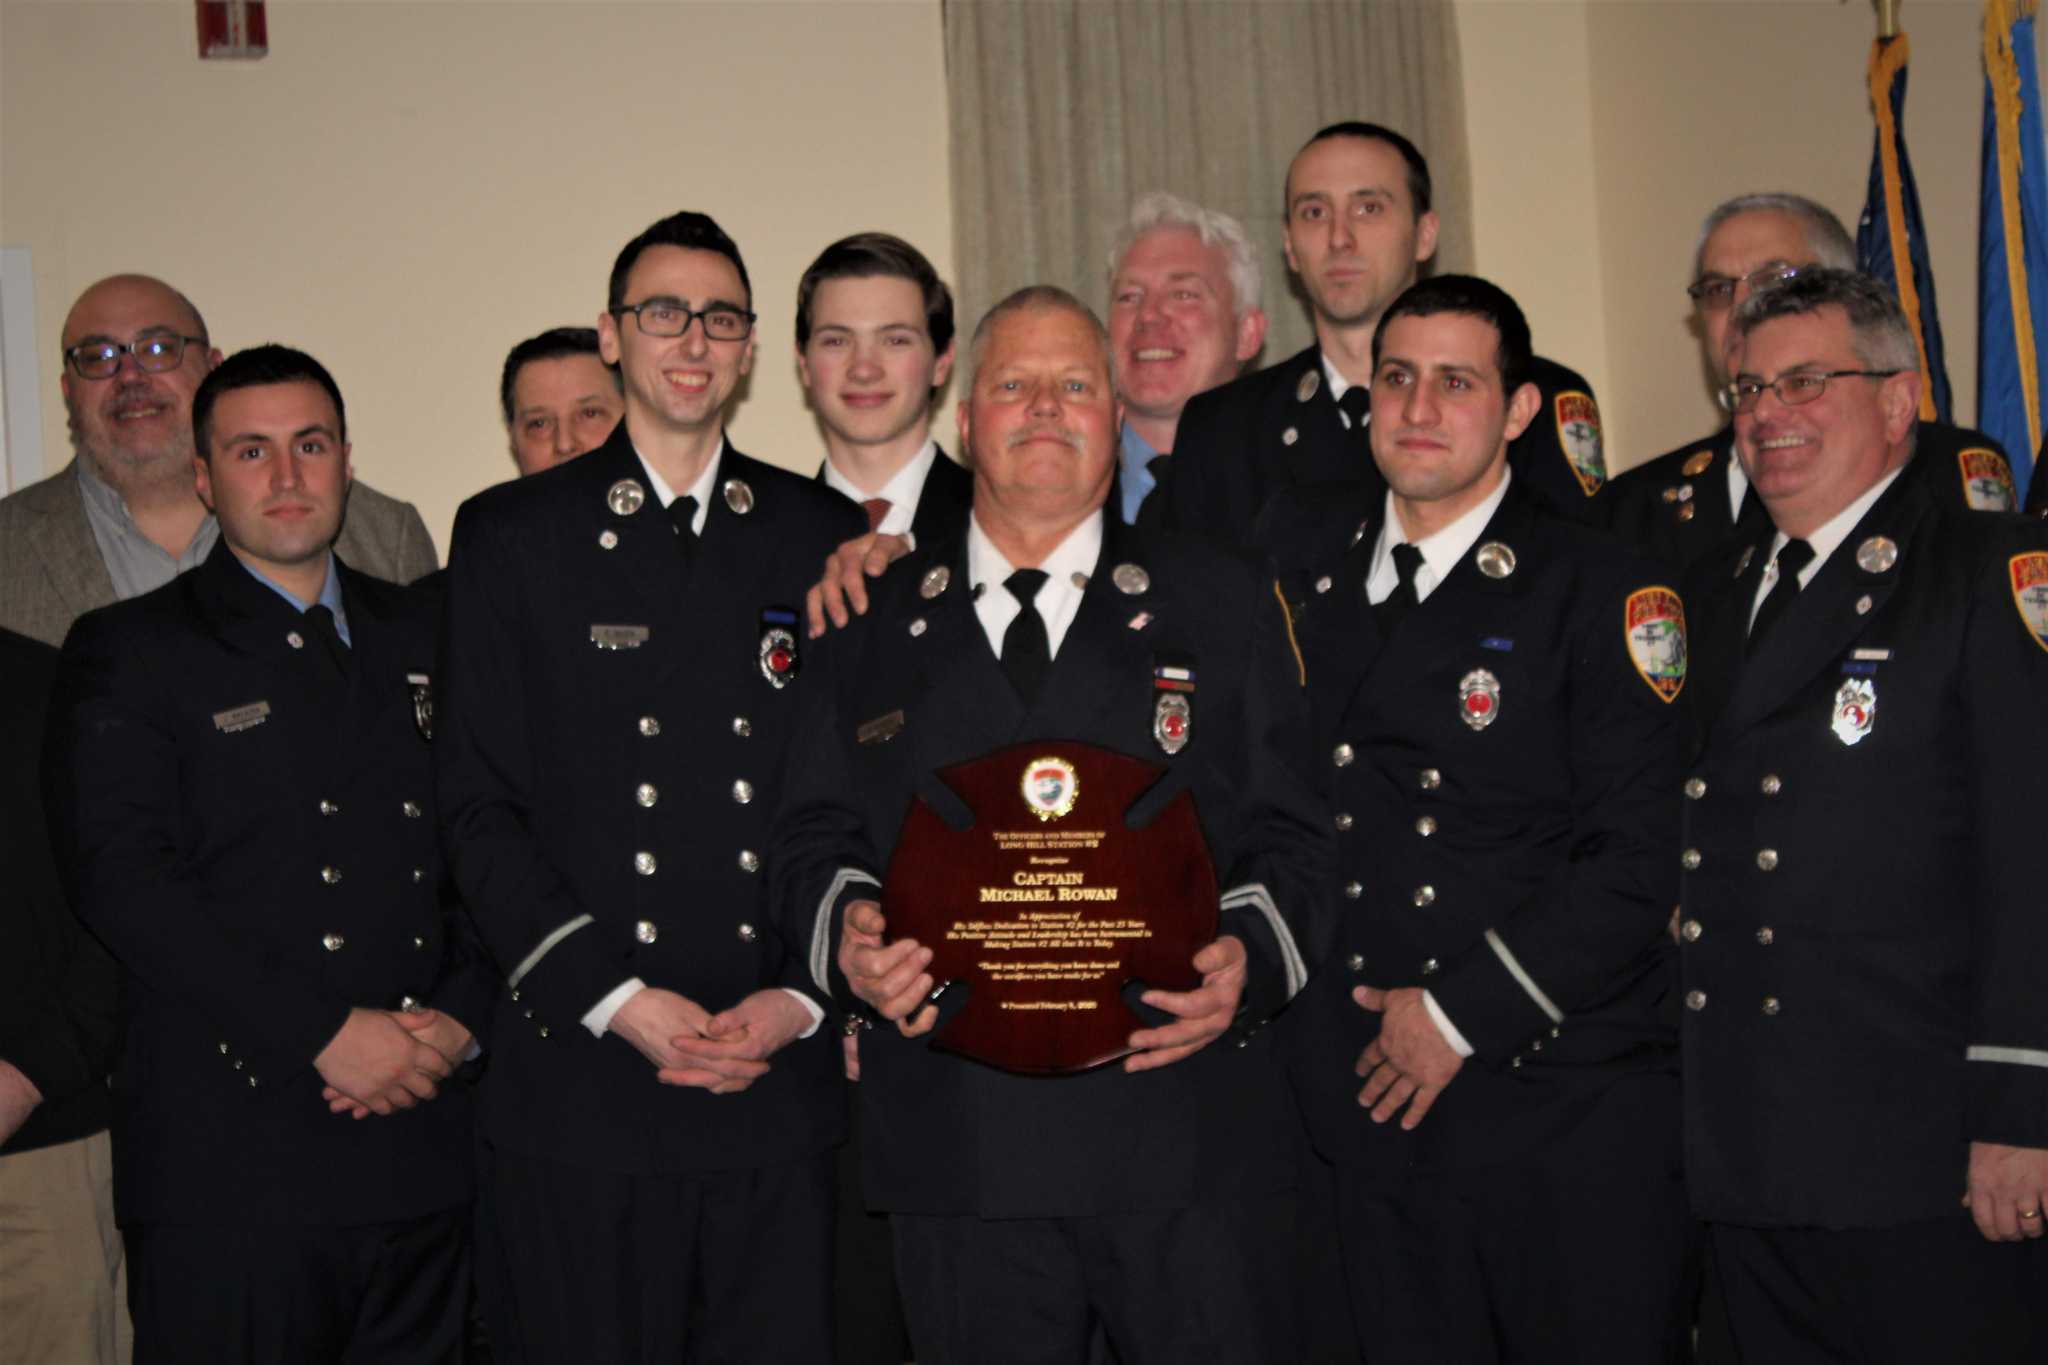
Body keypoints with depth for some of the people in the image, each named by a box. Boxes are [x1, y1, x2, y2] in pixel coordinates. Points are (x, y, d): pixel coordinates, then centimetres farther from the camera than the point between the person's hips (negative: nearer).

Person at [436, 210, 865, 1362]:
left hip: (782, 1082, 1)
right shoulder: (511, 534, 5)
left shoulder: (826, 535, 9)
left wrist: (805, 997, -4)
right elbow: (481, 807, 1)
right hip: (583, 1088, -1)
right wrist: (613, 997, -9)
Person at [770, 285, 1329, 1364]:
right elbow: (815, 838, 11)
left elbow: (1289, 834, 5)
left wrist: (1248, 958, -13)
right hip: (958, 1151, 1)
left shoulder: (1223, 606, 10)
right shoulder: (871, 625, 13)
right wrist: (847, 933, -10)